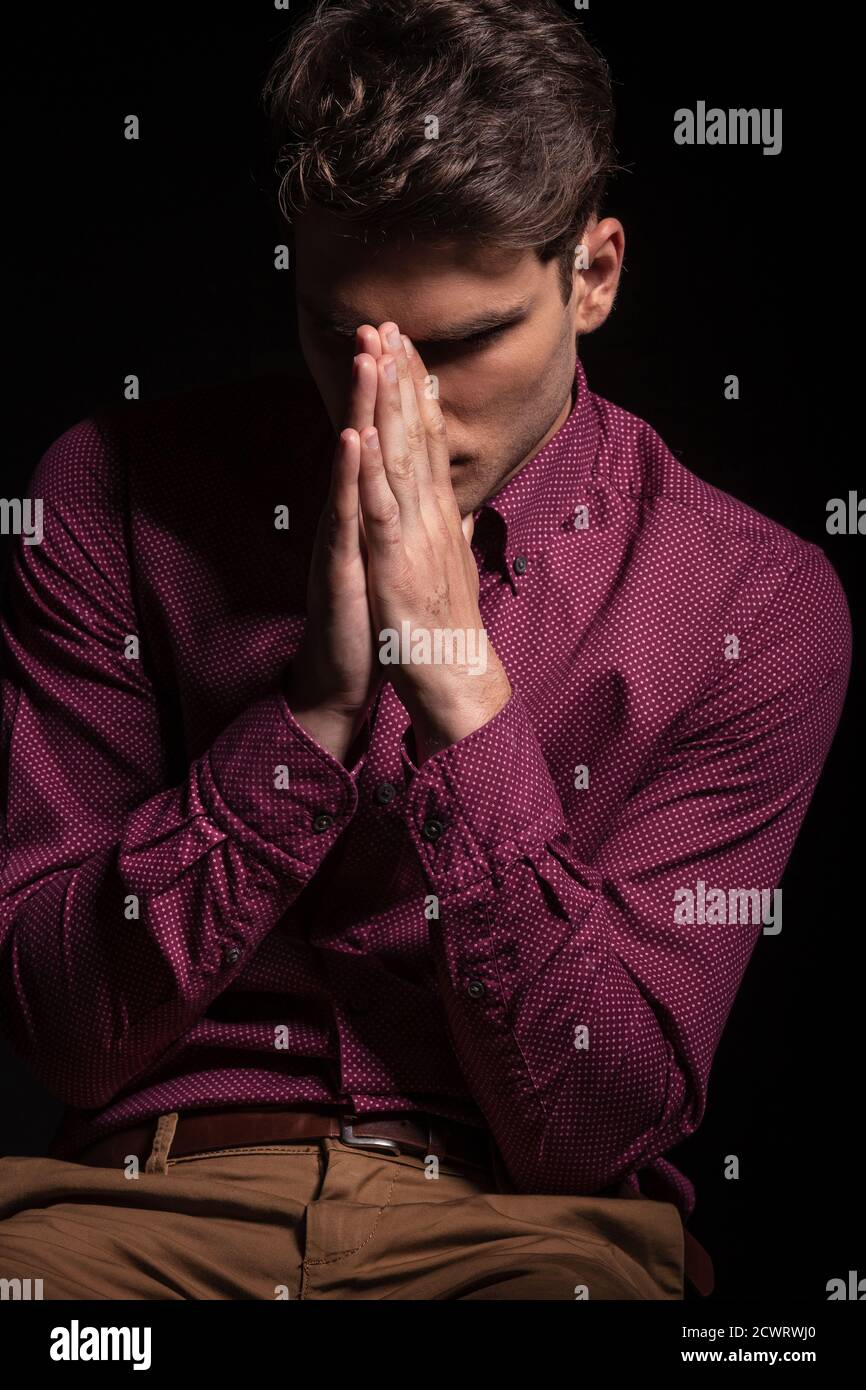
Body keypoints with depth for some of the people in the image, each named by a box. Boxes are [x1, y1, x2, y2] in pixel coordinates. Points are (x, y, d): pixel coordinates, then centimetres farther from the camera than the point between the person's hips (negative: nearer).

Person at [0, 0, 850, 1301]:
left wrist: (465, 690, -17)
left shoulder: (759, 605, -3)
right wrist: (315, 706, -16)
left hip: (525, 1228, 0)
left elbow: (591, 1128, -8)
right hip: (155, 1194, 0)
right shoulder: (116, 492, 0)